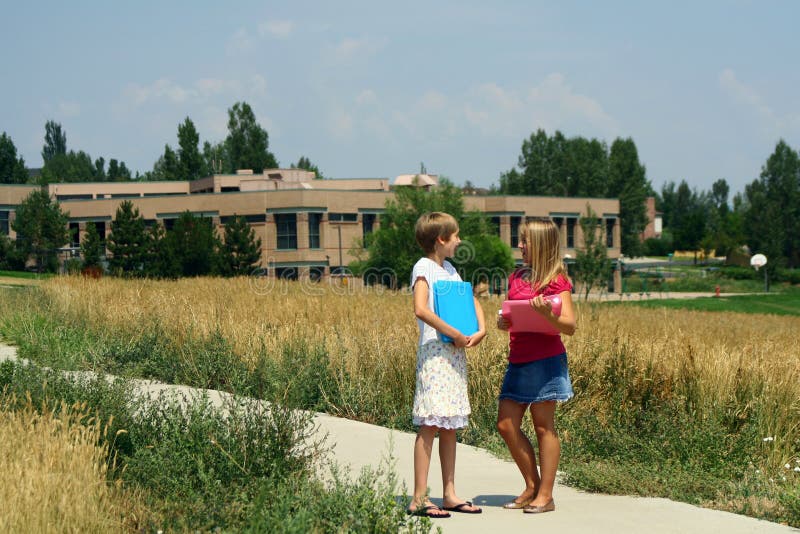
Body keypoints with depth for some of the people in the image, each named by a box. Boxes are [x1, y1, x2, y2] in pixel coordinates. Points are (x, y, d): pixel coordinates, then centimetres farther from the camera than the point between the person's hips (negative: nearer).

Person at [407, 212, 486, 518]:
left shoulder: (450, 269, 17)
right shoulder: (424, 268, -8)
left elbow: (471, 299, 25)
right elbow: (420, 310, -22)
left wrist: (481, 329, 6)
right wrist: (454, 334, -18)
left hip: (456, 354, 9)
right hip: (434, 352, -8)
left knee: (450, 426, 10)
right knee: (430, 424, -10)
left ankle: (449, 494, 14)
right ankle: (419, 498, -9)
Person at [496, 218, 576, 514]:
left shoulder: (557, 280, -5)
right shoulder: (516, 277, 15)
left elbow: (570, 326, -11)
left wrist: (547, 314, -29)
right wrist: (503, 321, 1)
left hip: (545, 360, -7)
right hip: (518, 361, 7)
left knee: (544, 427, -2)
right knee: (506, 424, 5)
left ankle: (545, 495, 6)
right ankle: (532, 487, 18)